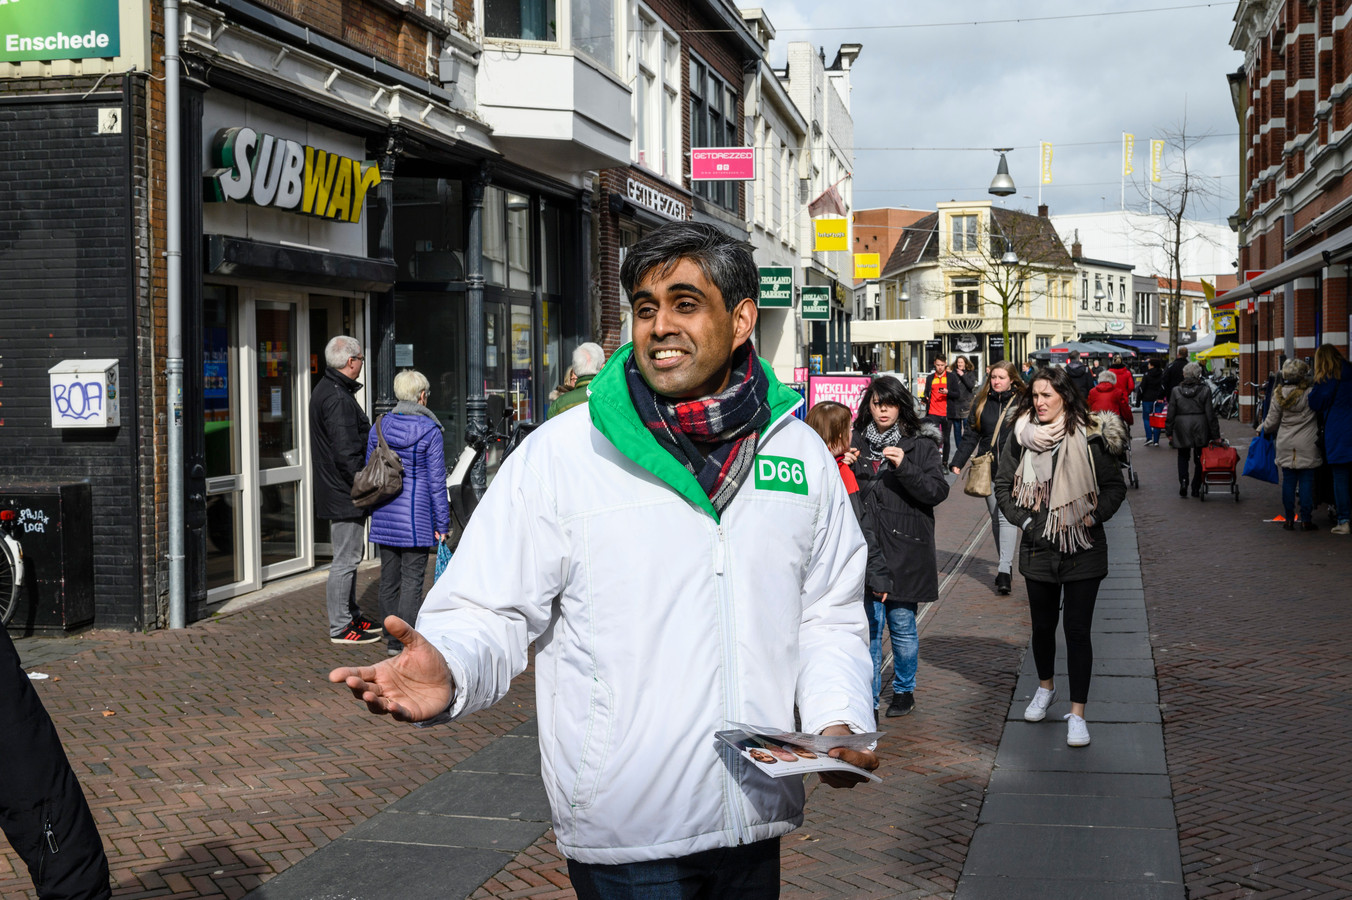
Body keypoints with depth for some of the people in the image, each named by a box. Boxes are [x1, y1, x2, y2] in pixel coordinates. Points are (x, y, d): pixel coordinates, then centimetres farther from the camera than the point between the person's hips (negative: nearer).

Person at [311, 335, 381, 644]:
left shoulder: (324, 390, 14)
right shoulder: (338, 398, -21)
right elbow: (347, 453, -25)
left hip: (336, 489, 11)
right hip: (345, 494, -11)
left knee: (349, 555, 20)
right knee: (346, 558, -4)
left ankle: (351, 614, 30)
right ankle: (340, 627, 2)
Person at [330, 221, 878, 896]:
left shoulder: (801, 452, 4)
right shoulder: (558, 454, -9)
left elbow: (828, 613, 13)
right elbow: (491, 612, -10)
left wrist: (838, 720, -4)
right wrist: (448, 670, -32)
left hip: (754, 819, 4)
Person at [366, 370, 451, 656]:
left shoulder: (379, 427, 4)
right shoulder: (429, 431, -9)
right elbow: (436, 482, -8)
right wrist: (442, 524, -3)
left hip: (384, 515, 5)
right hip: (416, 514, -5)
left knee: (389, 578, 12)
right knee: (412, 579, 0)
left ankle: (394, 638, 19)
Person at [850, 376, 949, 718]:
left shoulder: (920, 445, 2)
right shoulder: (857, 442, 11)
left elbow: (937, 491, -6)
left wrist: (904, 467, -19)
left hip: (905, 551, -2)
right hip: (866, 547, 2)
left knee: (902, 624, 6)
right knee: (869, 624, -1)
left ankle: (904, 690, 24)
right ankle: (868, 699, 6)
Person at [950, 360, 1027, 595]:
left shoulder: (1022, 402, 1)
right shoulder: (982, 402, 8)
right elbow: (971, 435, 11)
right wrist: (958, 461, 3)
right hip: (988, 468, 4)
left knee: (1007, 516, -14)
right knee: (995, 518, 7)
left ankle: (1004, 571, -20)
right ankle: (1005, 563, 19)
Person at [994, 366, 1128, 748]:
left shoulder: (1089, 438, -7)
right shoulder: (1021, 437, 0)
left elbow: (1115, 487, 2)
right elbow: (1003, 485, 10)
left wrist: (1093, 518, -10)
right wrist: (1023, 520, -2)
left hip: (1083, 549, -3)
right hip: (1038, 548, 3)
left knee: (1077, 629, -3)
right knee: (1042, 624, 16)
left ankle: (1077, 713, 3)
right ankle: (1045, 687, 42)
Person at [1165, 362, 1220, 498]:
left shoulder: (1176, 391, -4)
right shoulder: (1205, 391, -6)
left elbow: (1170, 414, -1)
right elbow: (1210, 414, -5)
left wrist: (1169, 432, 9)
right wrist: (1215, 435, 0)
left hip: (1181, 427, 1)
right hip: (1200, 429, -1)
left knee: (1183, 457, 16)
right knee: (1199, 459, 11)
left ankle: (1183, 482, -6)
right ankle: (1196, 488, 10)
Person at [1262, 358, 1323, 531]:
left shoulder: (1279, 395, -1)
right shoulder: (1310, 393, -12)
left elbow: (1272, 421, 6)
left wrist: (1264, 429, 24)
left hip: (1286, 445, 3)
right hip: (1307, 445, -3)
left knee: (1288, 481, 8)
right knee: (1306, 481, 2)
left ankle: (1289, 519, 11)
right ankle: (1306, 520, 4)